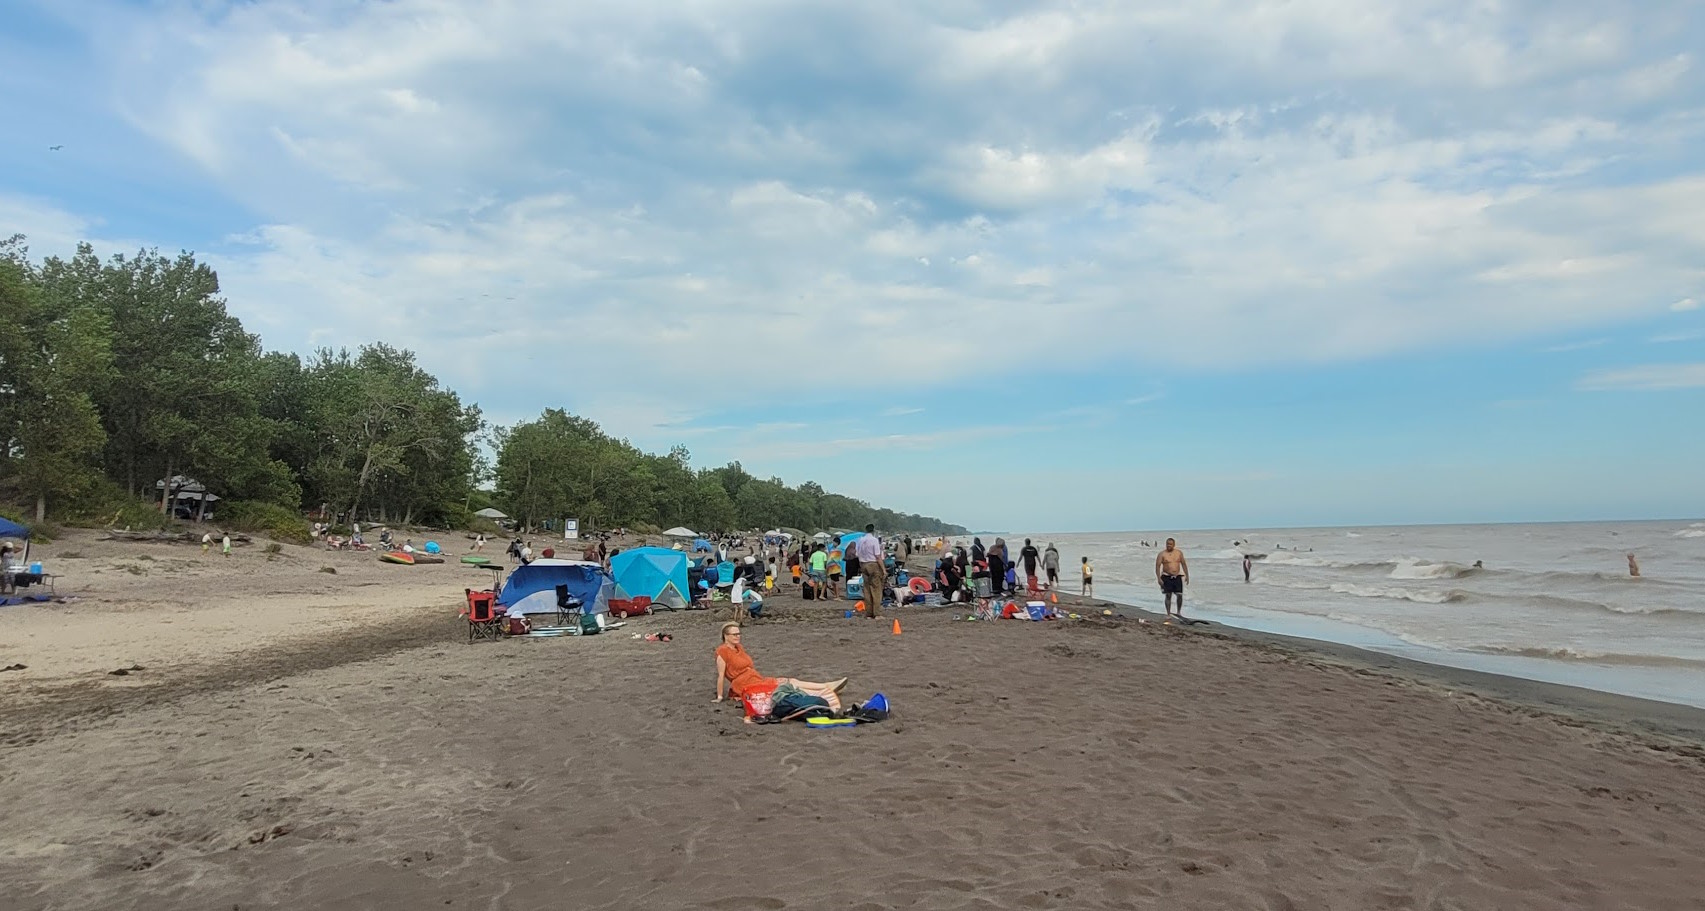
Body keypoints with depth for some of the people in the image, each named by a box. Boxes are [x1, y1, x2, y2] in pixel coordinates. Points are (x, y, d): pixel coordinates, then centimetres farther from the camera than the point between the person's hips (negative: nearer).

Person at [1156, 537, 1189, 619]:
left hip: (1177, 577, 2)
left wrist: (1187, 576, 7)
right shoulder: (1162, 554, -6)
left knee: (1180, 595, -2)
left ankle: (1179, 612, 16)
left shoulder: (1179, 553, 5)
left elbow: (1184, 564, 11)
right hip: (1167, 577, -2)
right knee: (1168, 596, 1)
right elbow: (1157, 566, -7)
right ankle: (1168, 614, 9)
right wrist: (1158, 578, -15)